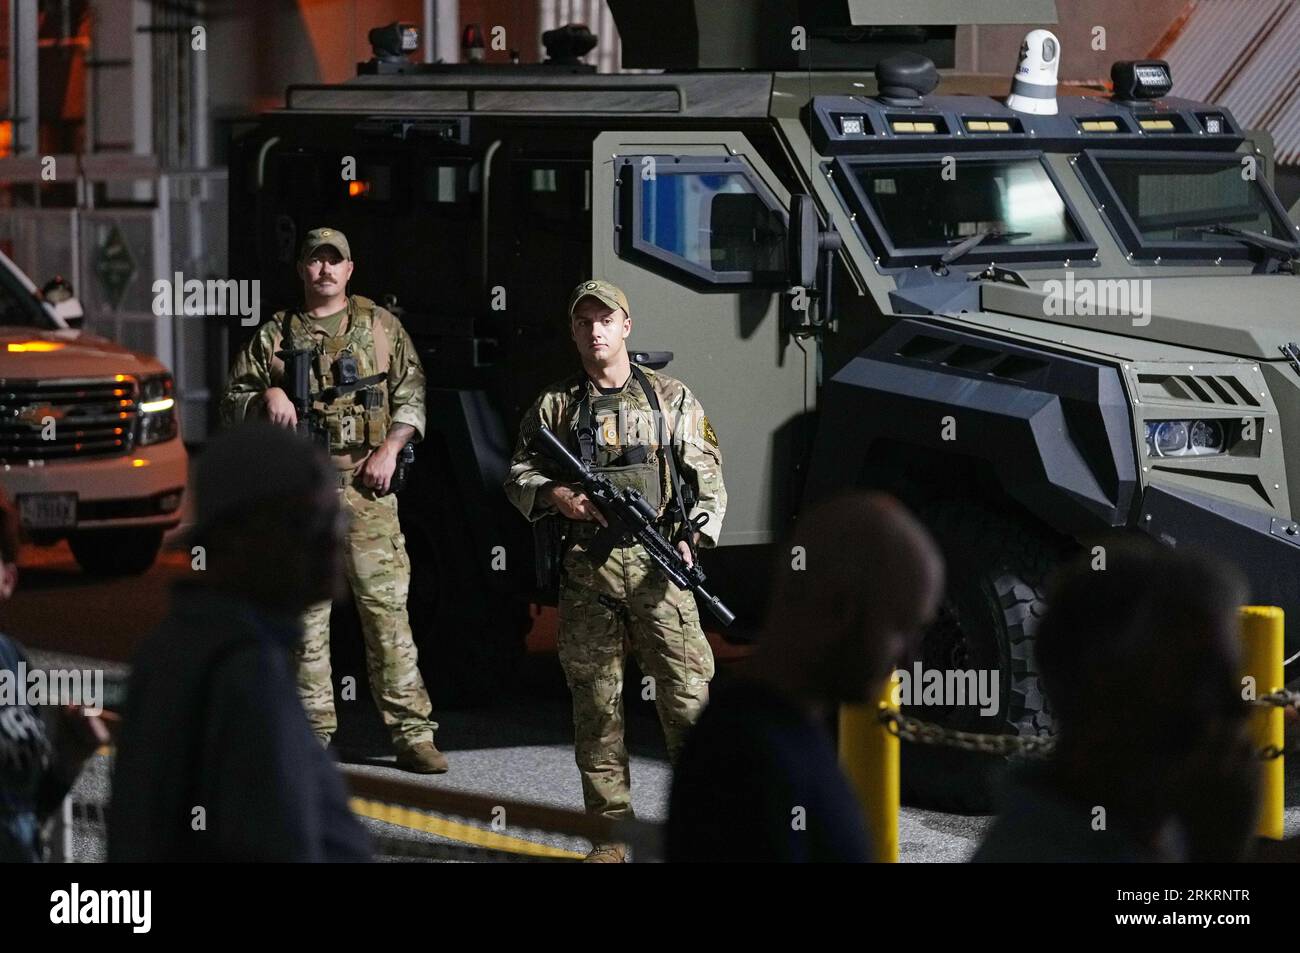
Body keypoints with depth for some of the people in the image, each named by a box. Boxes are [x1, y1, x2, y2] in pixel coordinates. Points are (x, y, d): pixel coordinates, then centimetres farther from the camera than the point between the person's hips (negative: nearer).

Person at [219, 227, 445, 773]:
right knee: (305, 615, 2)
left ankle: (412, 733, -4)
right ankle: (313, 733, 8)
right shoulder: (275, 335, 11)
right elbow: (232, 404, 13)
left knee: (387, 607, -5)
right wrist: (267, 396, -8)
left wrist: (390, 448, -3)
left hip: (366, 488, -1)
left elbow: (411, 394, 11)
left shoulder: (380, 326, 11)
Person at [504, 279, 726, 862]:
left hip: (658, 567, -1)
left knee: (688, 693, -8)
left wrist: (693, 537, -6)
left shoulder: (671, 398, 10)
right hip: (587, 571, 1)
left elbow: (709, 478, 9)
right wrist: (556, 496, -8)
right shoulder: (554, 406, 12)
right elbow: (519, 475, 13)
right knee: (596, 701, 2)